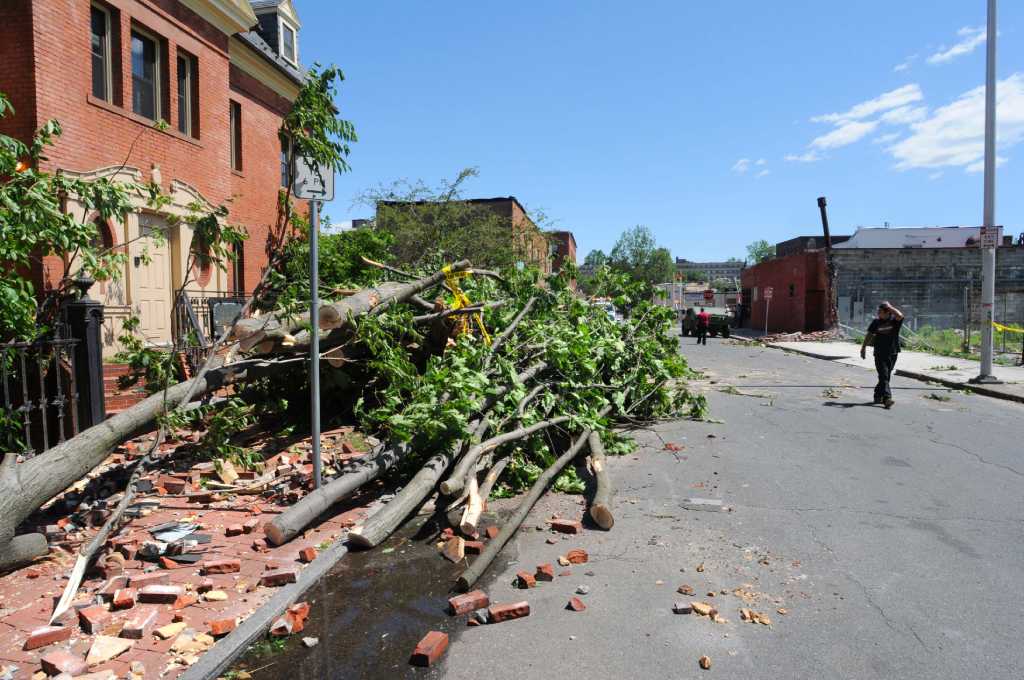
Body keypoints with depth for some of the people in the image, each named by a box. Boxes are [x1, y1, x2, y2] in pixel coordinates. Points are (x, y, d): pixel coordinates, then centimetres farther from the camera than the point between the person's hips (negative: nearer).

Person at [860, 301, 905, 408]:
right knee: (884, 376, -10)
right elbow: (869, 335, 13)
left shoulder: (894, 321, -2)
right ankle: (887, 398, -16)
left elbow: (900, 315, -25)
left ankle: (878, 396, 24)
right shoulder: (876, 322, 4)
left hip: (892, 353, 0)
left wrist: (890, 307, -15)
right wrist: (863, 347, 15)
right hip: (880, 353, 0)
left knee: (886, 377, 10)